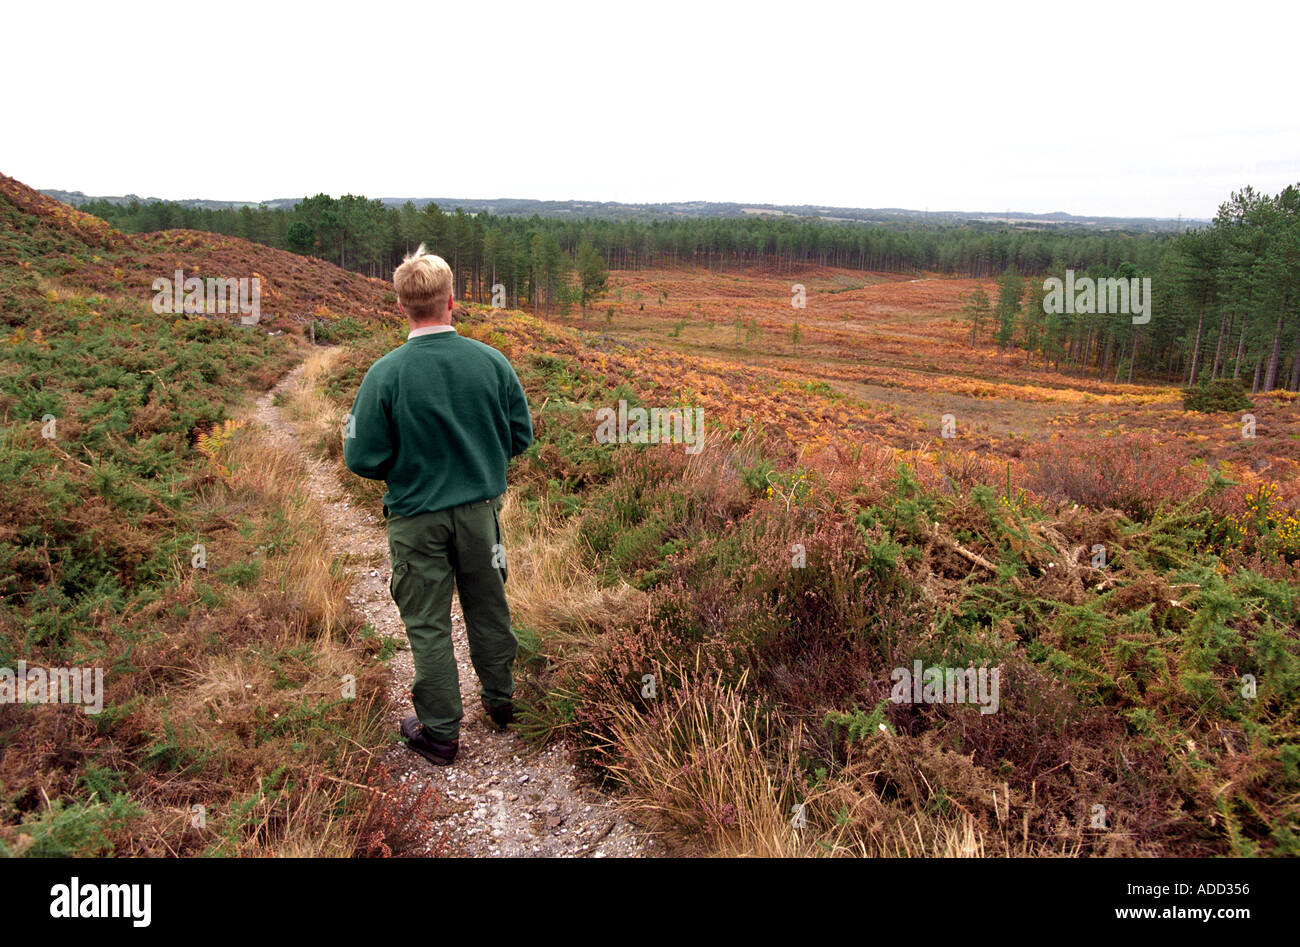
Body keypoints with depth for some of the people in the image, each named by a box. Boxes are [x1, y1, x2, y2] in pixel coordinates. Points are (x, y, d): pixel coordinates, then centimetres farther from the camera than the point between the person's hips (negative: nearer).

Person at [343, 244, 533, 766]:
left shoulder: (385, 375, -18)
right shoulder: (491, 361, -10)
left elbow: (364, 459, -14)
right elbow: (520, 435, 0)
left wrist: (350, 430, 9)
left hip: (417, 518, -3)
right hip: (479, 509, 3)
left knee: (428, 623, 11)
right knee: (487, 607, 20)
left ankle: (440, 732, 23)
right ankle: (499, 698, 39)